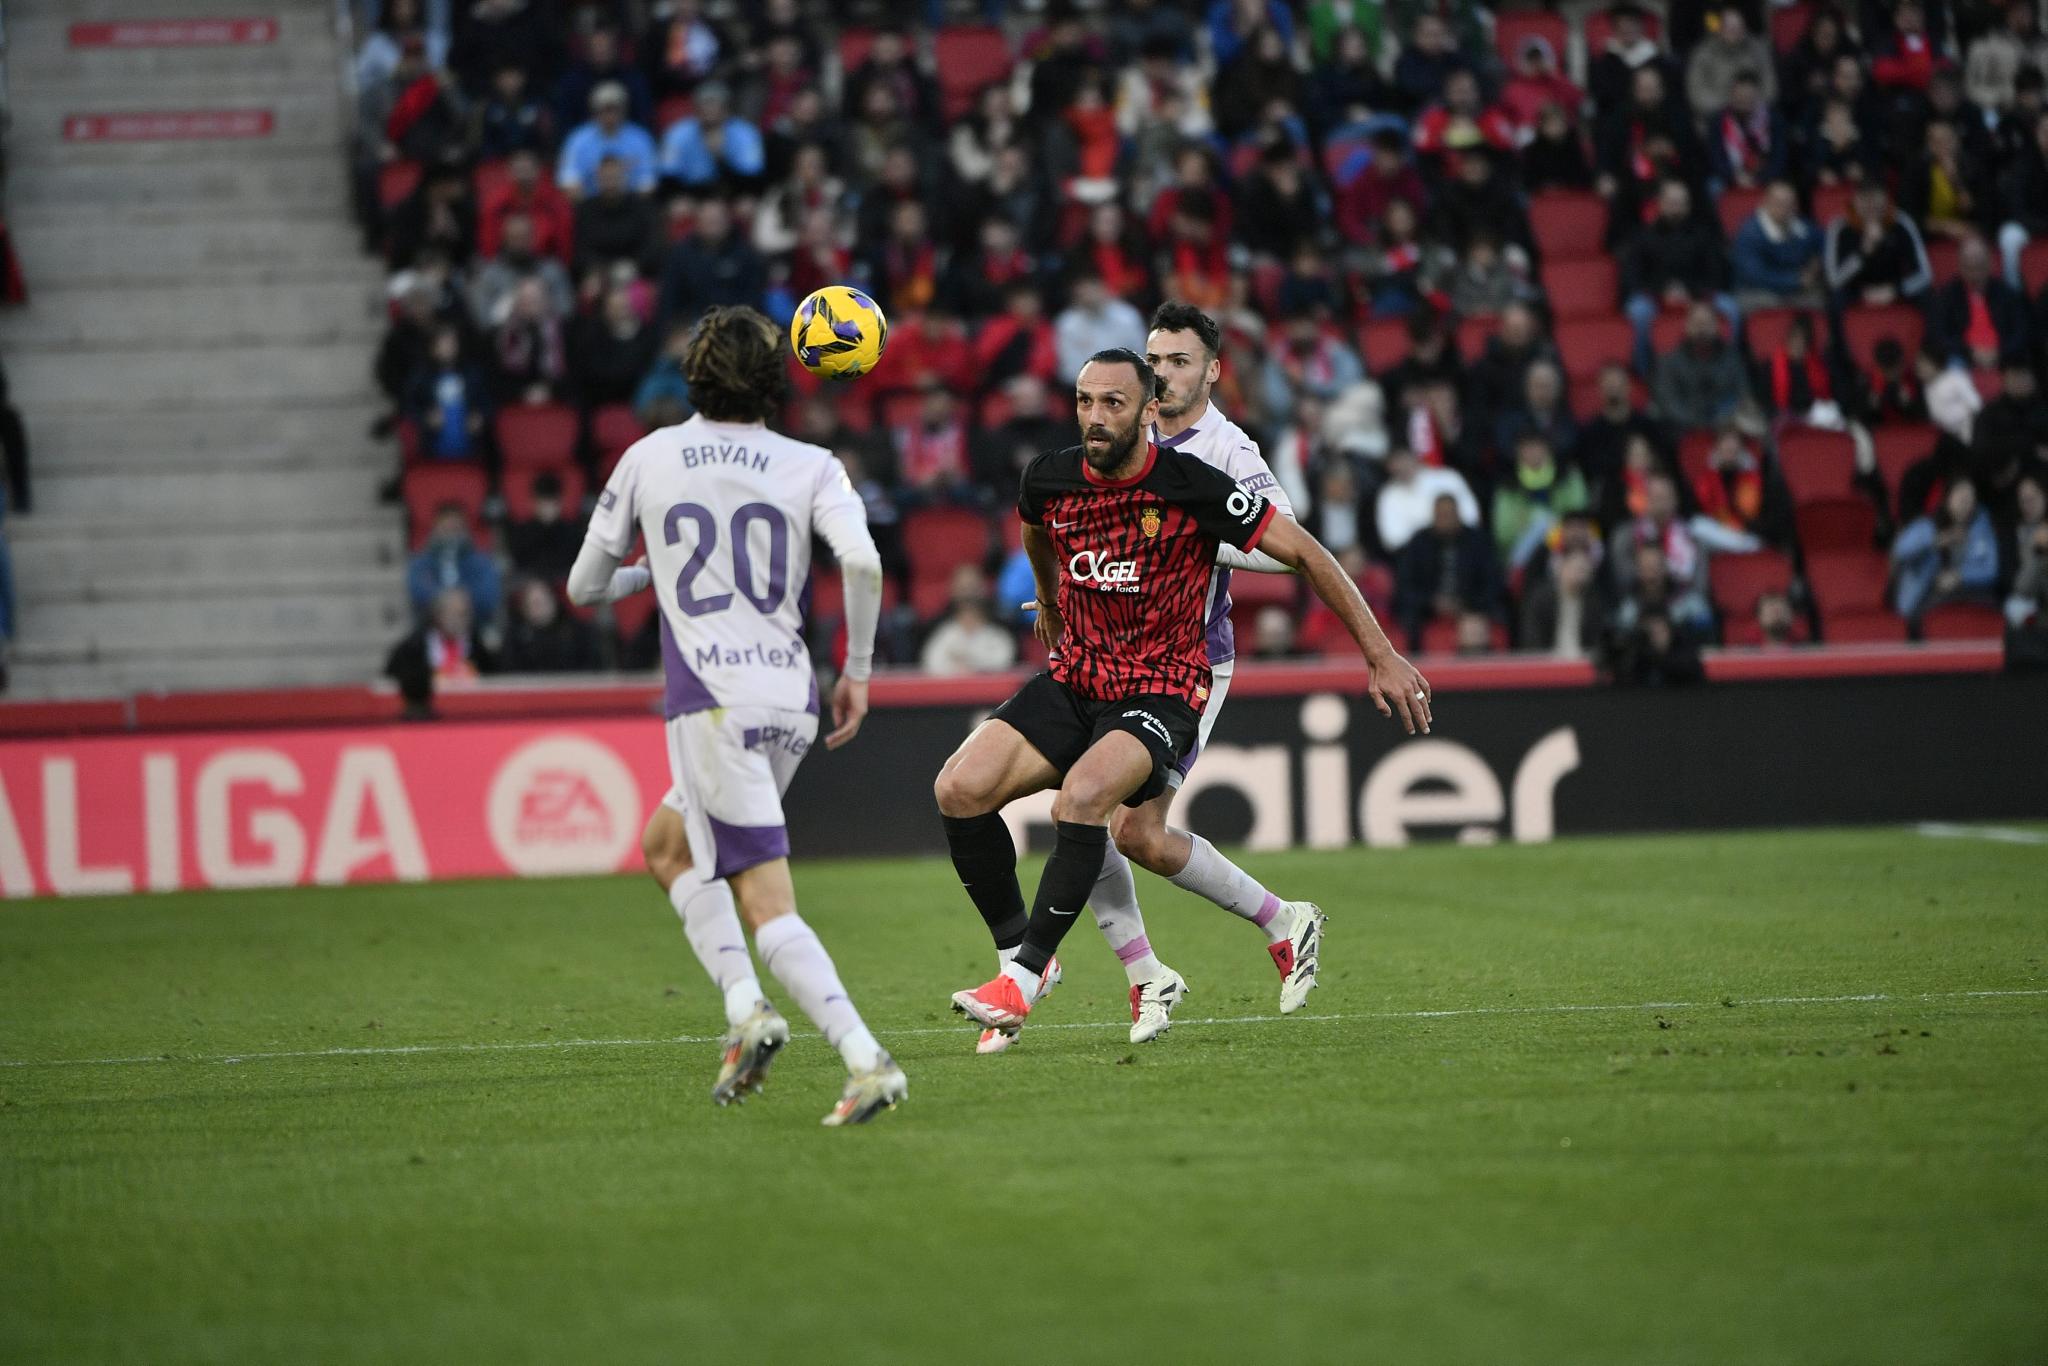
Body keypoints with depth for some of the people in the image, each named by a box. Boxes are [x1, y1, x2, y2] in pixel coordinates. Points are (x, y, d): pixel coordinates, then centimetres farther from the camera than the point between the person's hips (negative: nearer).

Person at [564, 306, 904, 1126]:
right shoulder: (811, 467, 7)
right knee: (666, 846, 25)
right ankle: (744, 1007, 10)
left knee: (768, 905, -7)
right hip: (792, 703, 4)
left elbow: (585, 587, 15)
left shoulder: (647, 458, 7)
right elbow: (862, 562, -11)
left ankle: (867, 1062, -20)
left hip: (714, 704, -4)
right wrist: (858, 672, 1)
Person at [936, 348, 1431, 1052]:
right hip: (1071, 681, 5)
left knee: (1081, 797, -34)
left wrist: (1382, 656, -9)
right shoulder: (1050, 479, -2)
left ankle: (1026, 974, -23)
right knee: (959, 789, -15)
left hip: (1161, 690, -5)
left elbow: (1305, 554, -9)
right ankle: (1015, 946, 1)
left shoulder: (1191, 486, -16)